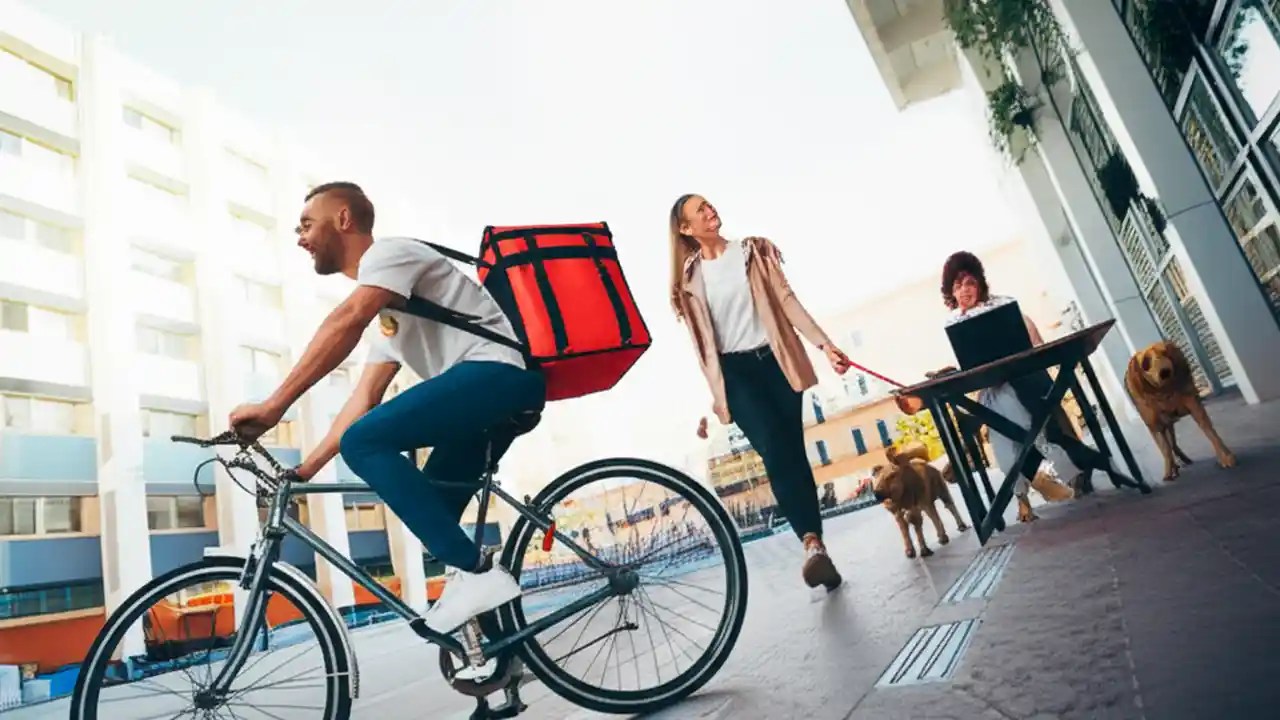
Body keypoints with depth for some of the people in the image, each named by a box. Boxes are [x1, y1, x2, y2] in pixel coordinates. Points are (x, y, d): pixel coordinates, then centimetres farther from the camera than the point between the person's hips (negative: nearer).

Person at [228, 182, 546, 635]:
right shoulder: (389, 312, 28)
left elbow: (346, 322, -19)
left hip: (500, 370, -10)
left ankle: (476, 572, -16)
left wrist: (273, 406, -22)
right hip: (505, 385, 10)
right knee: (430, 510, 10)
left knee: (364, 443, -19)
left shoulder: (390, 251, 0)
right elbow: (364, 399, 23)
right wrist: (305, 469, 17)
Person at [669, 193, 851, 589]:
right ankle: (813, 544, -26)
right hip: (735, 371, -2)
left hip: (774, 360, 2)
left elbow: (787, 300, 3)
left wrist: (824, 343, -7)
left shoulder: (754, 251, 10)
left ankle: (816, 546, 10)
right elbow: (701, 345, 6)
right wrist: (705, 401, 4)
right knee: (775, 451, -20)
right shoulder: (689, 279, 5)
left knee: (793, 453, 0)